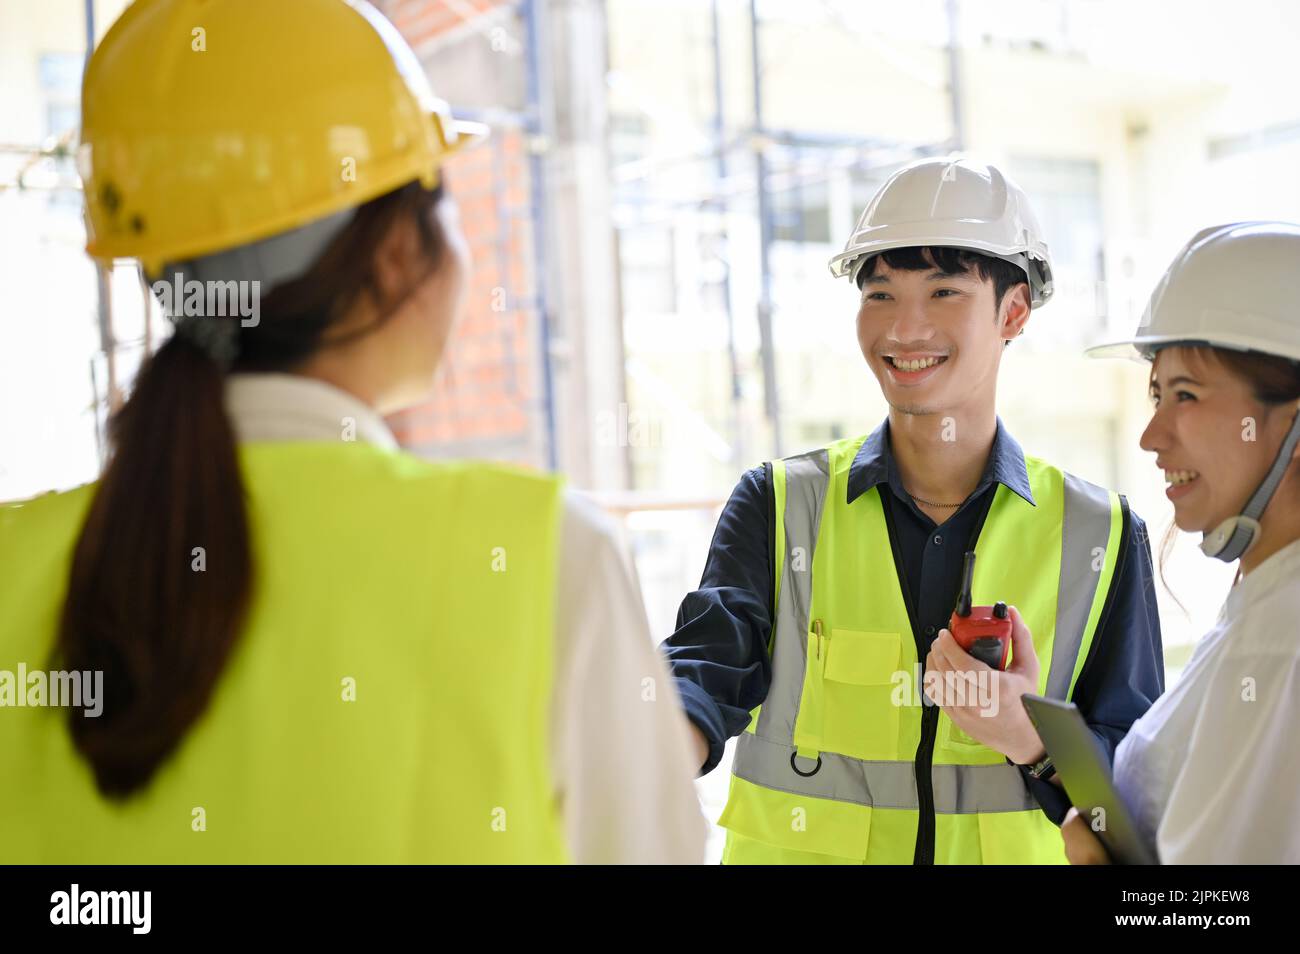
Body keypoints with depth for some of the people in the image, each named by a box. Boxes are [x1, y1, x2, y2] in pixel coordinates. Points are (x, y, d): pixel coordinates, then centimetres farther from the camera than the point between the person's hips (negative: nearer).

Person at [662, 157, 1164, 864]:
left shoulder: (1100, 537, -4)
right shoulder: (779, 506, -5)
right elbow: (707, 668, -19)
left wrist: (1035, 741, -24)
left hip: (1018, 852, 0)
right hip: (801, 844, 0)